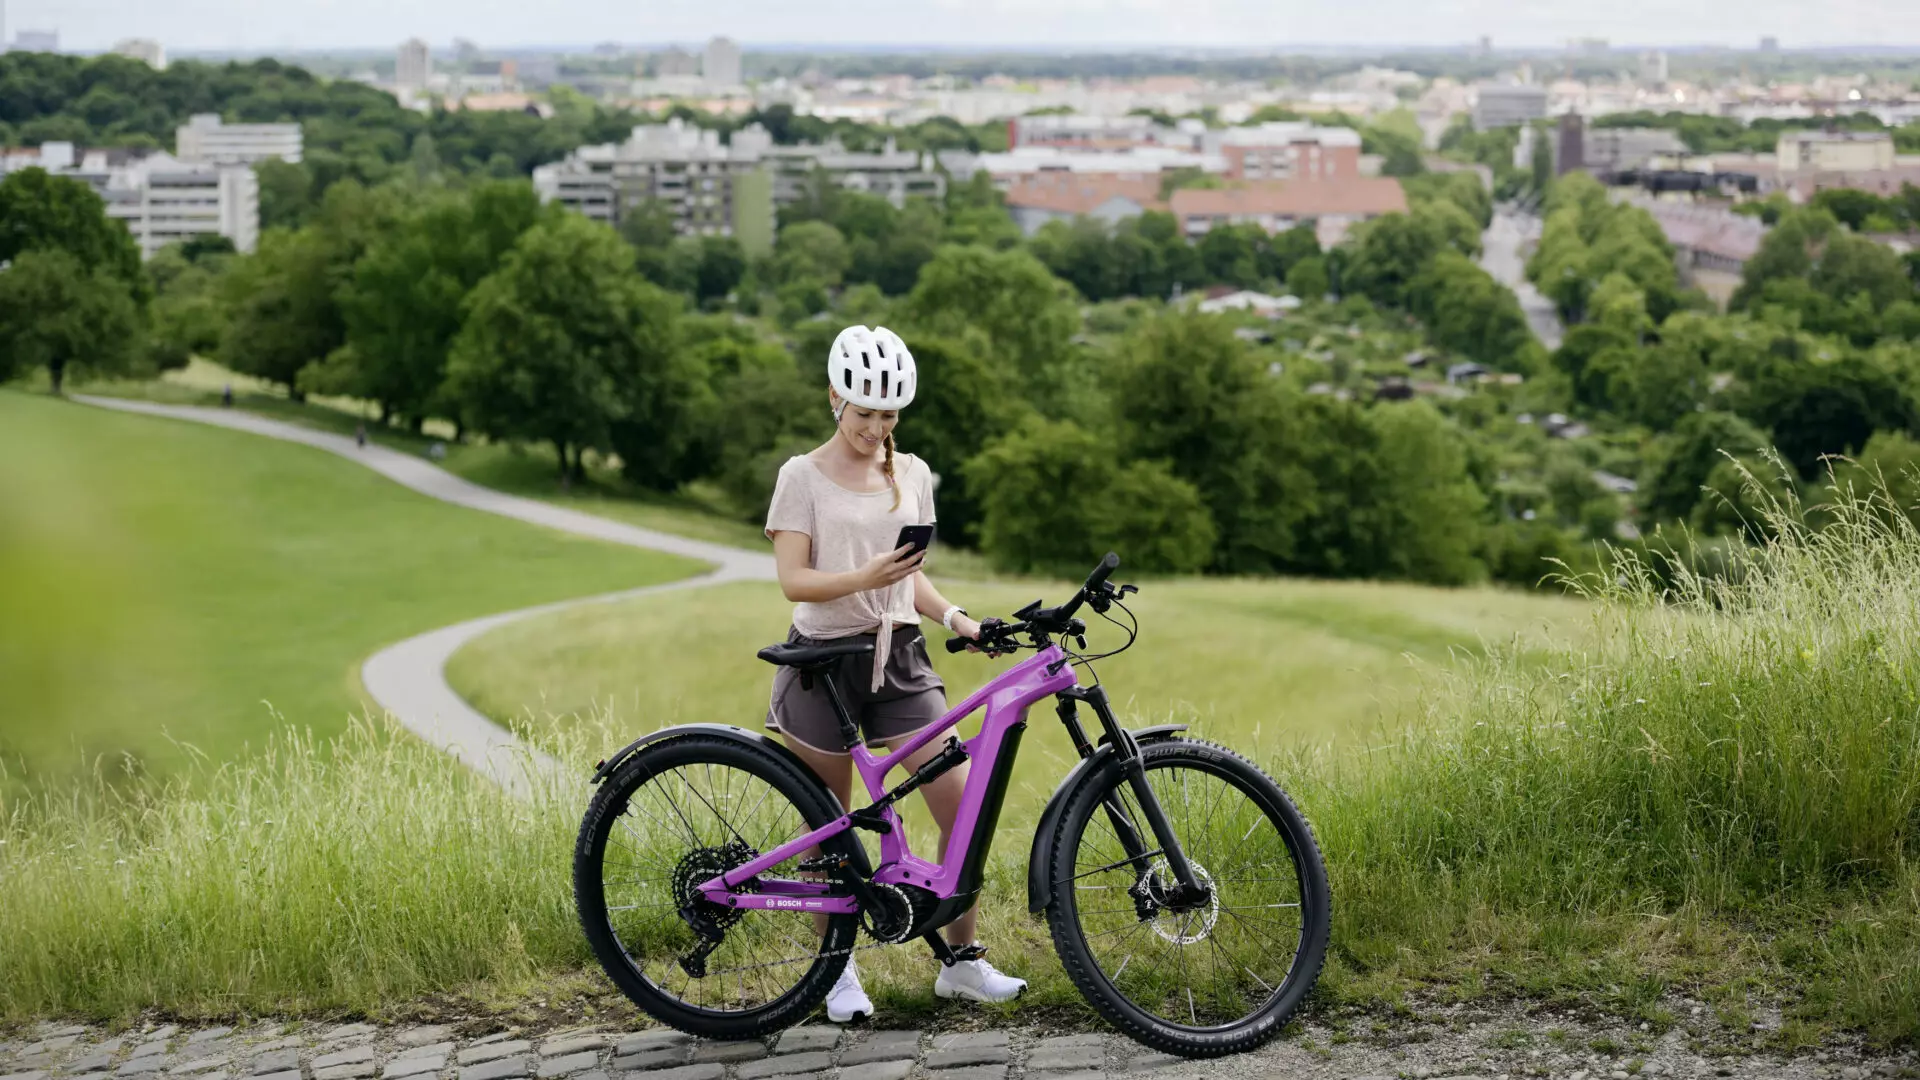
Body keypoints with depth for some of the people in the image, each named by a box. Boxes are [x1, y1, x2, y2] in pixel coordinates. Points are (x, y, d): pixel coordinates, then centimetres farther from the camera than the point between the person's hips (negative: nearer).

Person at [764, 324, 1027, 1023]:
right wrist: (864, 577, -27)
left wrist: (953, 616, -4)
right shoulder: (803, 477, -4)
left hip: (899, 660, 3)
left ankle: (961, 962, 7)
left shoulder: (911, 475, 10)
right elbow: (793, 580, -11)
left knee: (965, 807, -7)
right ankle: (838, 972, 21)